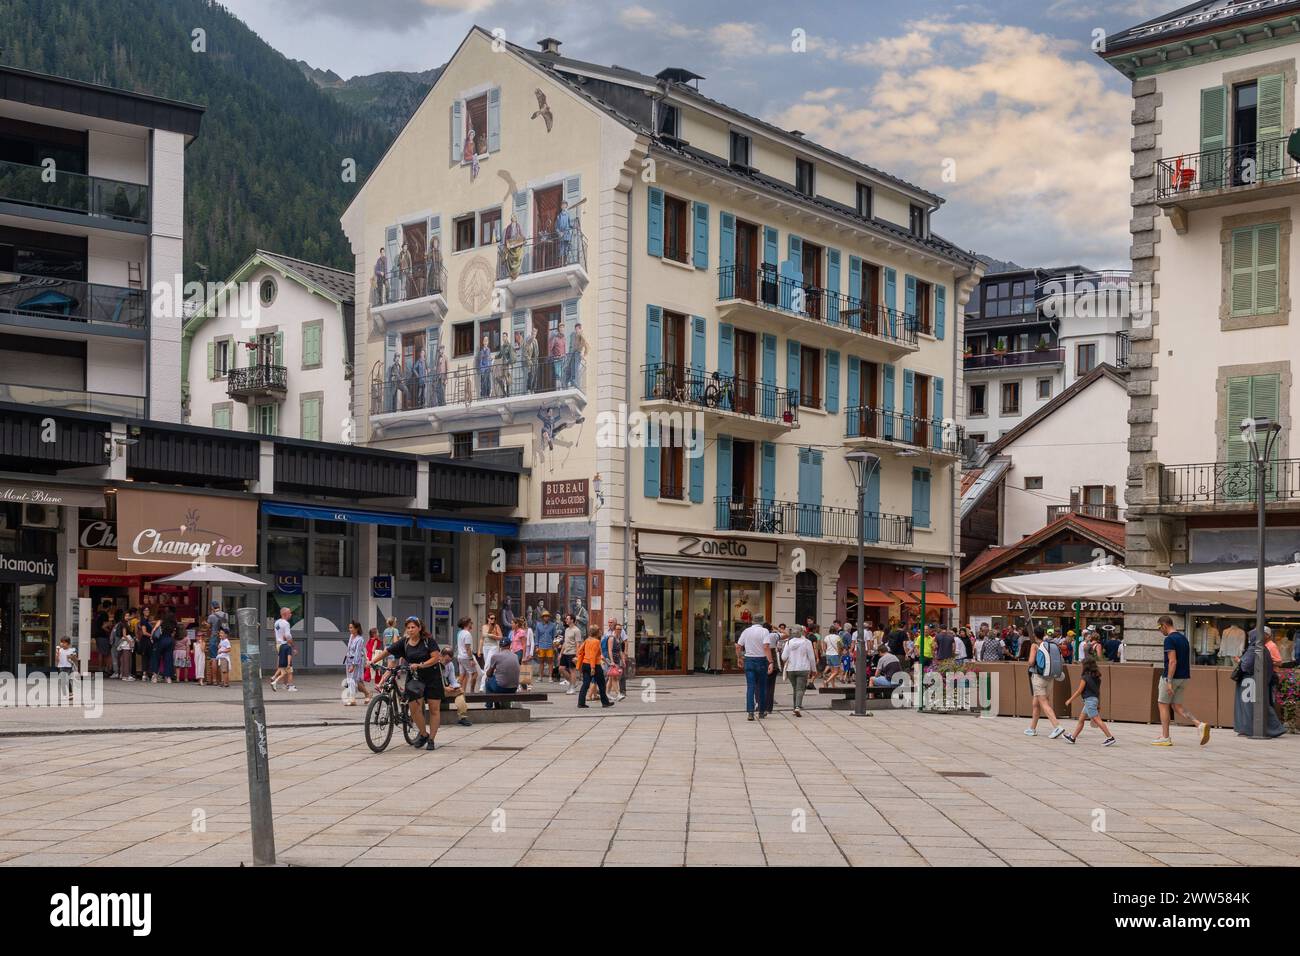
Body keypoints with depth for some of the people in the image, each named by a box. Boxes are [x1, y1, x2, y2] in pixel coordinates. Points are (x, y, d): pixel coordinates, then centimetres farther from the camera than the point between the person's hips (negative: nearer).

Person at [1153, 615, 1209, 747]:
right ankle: (1200, 725, -6)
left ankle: (1165, 738, 6)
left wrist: (1169, 681, -22)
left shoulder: (1169, 639, -15)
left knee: (1163, 705, 4)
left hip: (1171, 676, -8)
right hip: (1184, 677, 8)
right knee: (1176, 706, 12)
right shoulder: (1183, 638, 14)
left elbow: (1172, 661, -22)